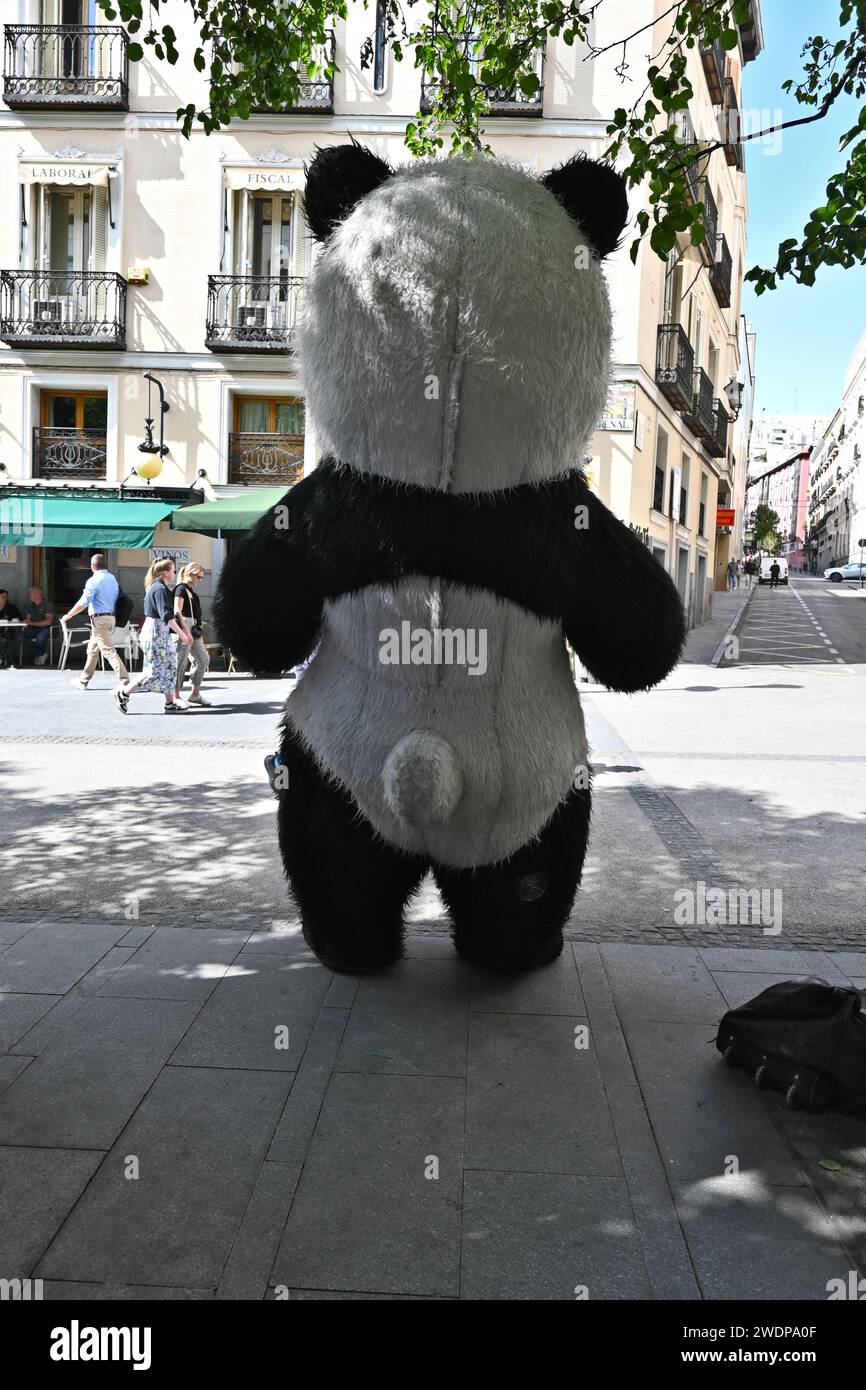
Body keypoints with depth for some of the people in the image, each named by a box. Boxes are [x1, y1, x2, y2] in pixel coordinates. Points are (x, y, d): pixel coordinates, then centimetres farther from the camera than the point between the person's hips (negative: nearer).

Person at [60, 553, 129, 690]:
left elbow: (83, 603, -18)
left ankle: (124, 680, -20)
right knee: (92, 649, 19)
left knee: (108, 650, -11)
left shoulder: (94, 581, -13)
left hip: (99, 618, -9)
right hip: (111, 616, 9)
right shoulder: (113, 578, 12)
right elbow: (119, 598, 15)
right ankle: (83, 681, 28)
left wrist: (67, 616, -10)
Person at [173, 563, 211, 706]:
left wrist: (198, 630, 19)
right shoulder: (181, 589, -9)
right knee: (181, 663, -4)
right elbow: (177, 611, -18)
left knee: (204, 660, 10)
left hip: (193, 631, 10)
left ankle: (195, 694, 15)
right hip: (184, 628, -10)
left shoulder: (190, 591, 18)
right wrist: (186, 631, -23)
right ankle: (176, 697, 3)